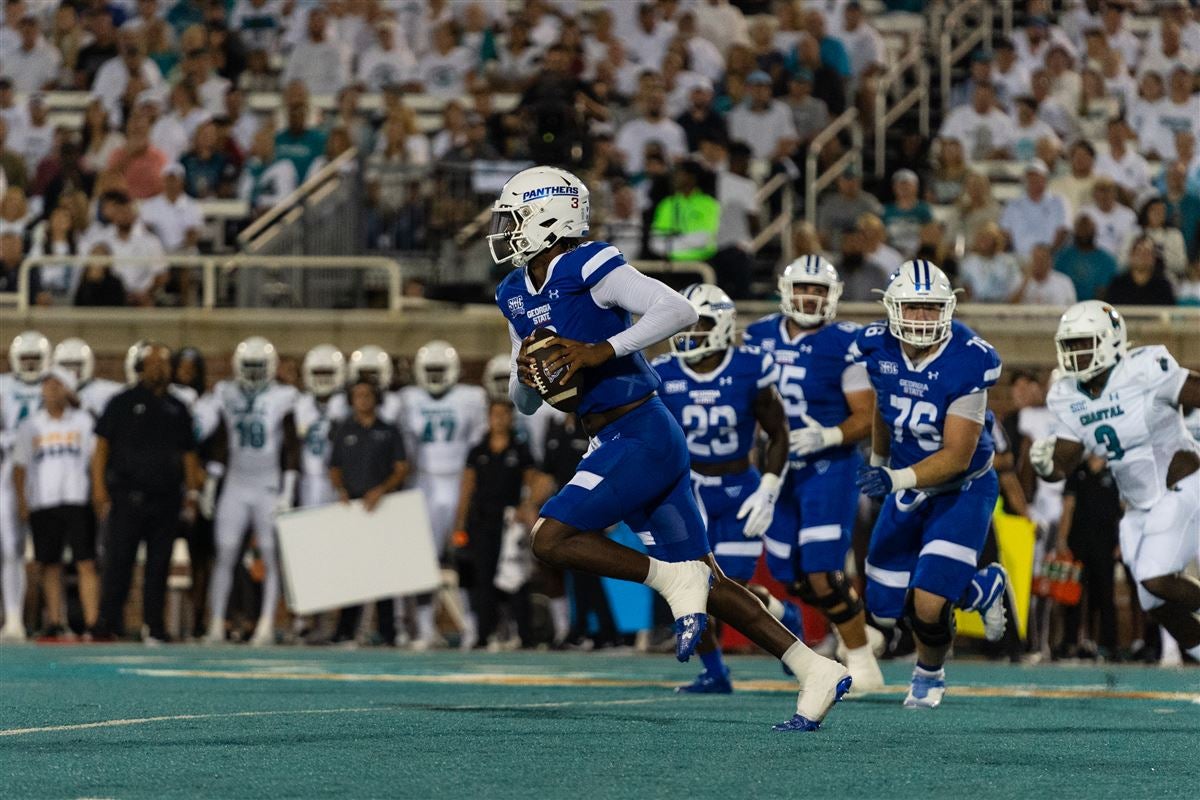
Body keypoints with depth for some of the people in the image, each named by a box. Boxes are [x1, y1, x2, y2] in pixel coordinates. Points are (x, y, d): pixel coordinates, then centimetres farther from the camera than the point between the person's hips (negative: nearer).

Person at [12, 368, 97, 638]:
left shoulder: (83, 421, 9)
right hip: (42, 503, 1)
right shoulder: (30, 426, 11)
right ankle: (55, 620, 5)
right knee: (50, 565, 1)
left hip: (78, 501, -1)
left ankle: (92, 621, -10)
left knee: (86, 563, -7)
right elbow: (20, 466, 12)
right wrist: (21, 501, 1)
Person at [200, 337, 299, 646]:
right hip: (235, 486, 3)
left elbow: (291, 449, -4)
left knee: (271, 557, -3)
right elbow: (220, 445, 12)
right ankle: (216, 624, 2)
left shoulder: (282, 399, -4)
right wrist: (210, 486, 10)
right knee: (225, 555, -1)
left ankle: (266, 625, 0)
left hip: (268, 487, -3)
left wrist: (287, 492, -9)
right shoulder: (228, 395, 5)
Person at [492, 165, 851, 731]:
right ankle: (816, 672, 8)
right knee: (705, 583, 7)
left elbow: (679, 310, -22)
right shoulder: (517, 297, 14)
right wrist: (525, 373, -2)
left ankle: (676, 582, -7)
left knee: (552, 540, -14)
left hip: (641, 438, -9)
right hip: (623, 445, 9)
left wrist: (603, 351, -25)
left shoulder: (588, 269, -12)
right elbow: (525, 404, 21)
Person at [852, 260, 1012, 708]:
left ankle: (930, 673, 18)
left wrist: (896, 480, -39)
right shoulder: (878, 348, -12)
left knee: (929, 606, -19)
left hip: (963, 489, -6)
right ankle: (984, 587, 35)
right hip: (907, 489, 6)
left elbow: (957, 457, -27)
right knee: (886, 610, 8)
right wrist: (878, 461, 27)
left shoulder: (967, 362, -27)